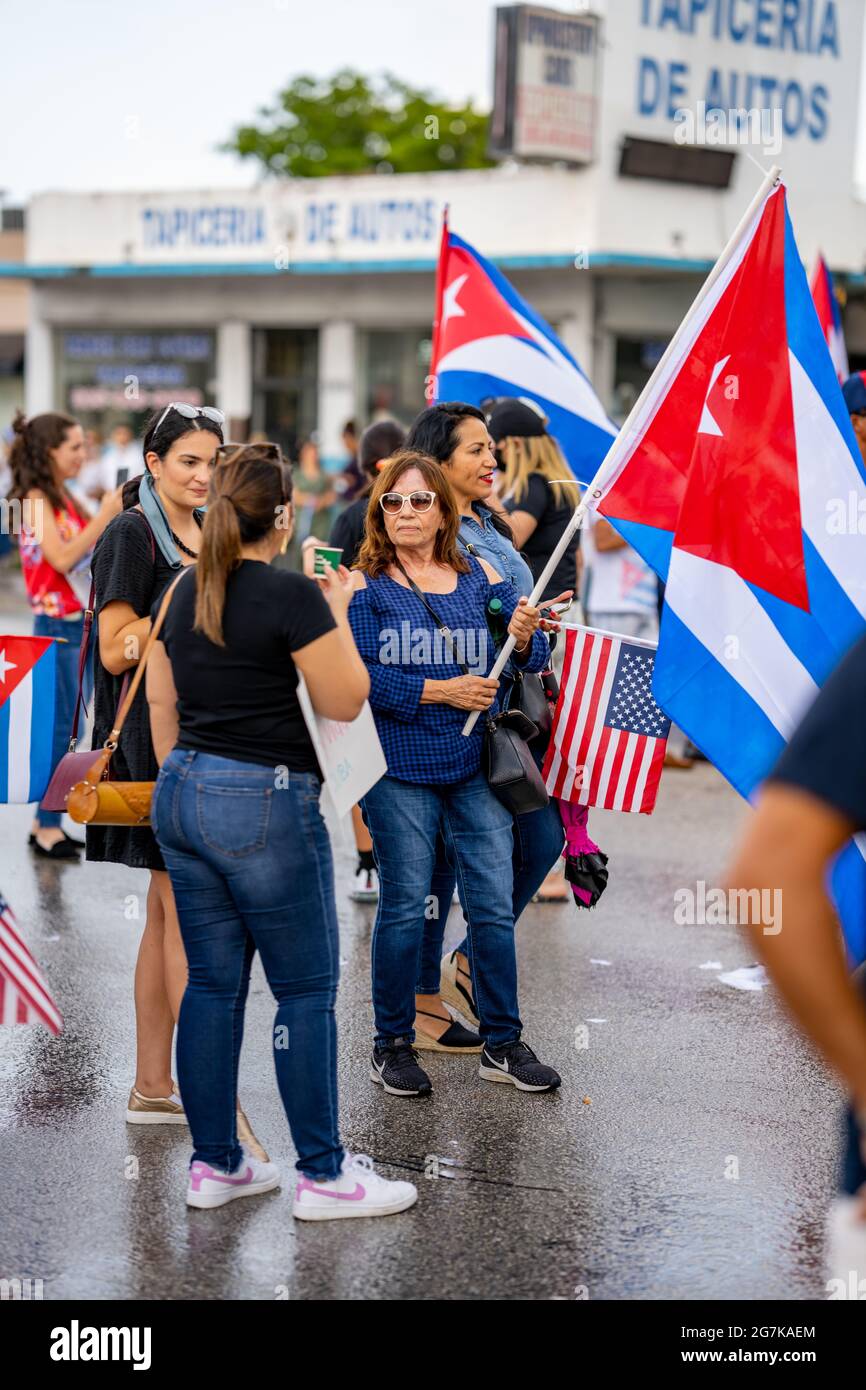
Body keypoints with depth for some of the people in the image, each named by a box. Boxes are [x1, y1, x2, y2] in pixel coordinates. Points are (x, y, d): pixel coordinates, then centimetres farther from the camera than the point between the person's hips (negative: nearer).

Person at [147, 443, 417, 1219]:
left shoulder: (184, 593, 9)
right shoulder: (292, 596, -13)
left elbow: (160, 702, 15)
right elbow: (345, 702, -7)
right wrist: (338, 610, 3)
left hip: (184, 795, 8)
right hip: (264, 804, -7)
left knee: (213, 982, 12)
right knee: (307, 989, 1)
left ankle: (215, 1164, 18)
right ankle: (323, 1175, 6)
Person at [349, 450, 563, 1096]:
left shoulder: (481, 576, 9)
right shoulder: (366, 585, -1)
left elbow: (534, 657, 6)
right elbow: (359, 676, -12)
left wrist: (524, 636, -17)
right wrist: (439, 691, -16)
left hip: (477, 765, 3)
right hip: (400, 769, -3)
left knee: (494, 904, 4)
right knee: (405, 905, 3)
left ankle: (503, 1043, 15)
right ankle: (393, 1043, 17)